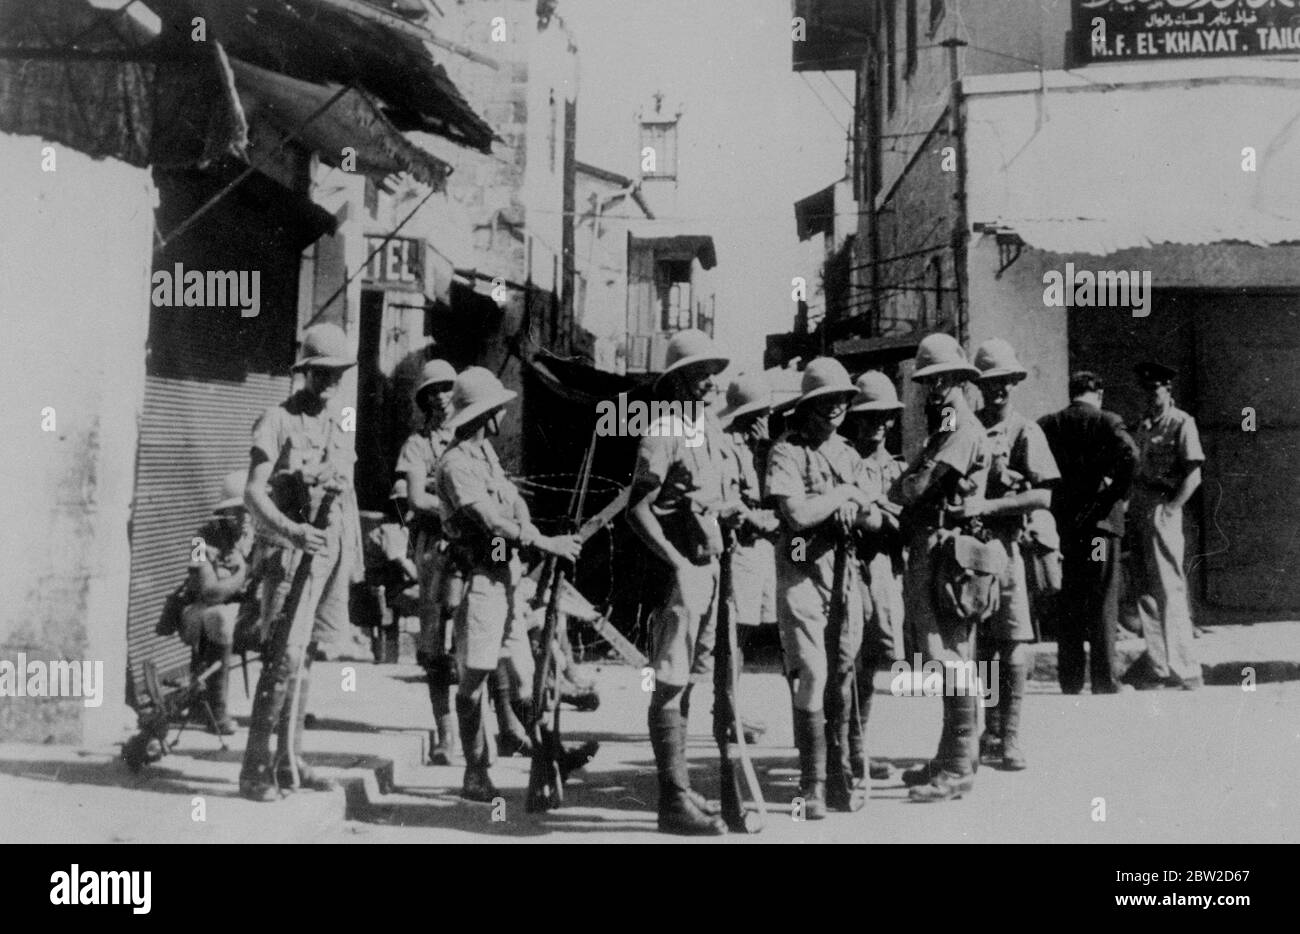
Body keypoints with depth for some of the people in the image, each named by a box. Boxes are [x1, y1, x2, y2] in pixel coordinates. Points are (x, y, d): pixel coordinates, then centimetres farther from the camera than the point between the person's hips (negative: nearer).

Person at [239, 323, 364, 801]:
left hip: (330, 555, 7)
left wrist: (353, 561, 17)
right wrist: (291, 530, -28)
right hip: (290, 556, -7)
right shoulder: (277, 421, -4)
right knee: (284, 657, -14)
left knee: (305, 659, 9)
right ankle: (256, 767, -11)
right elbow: (254, 492, -12)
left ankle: (289, 761, 15)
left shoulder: (338, 428, 17)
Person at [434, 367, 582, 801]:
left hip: (507, 577, 8)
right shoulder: (456, 463, -13)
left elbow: (514, 503, 15)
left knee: (522, 671, 9)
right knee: (473, 678, -1)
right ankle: (475, 776, 6)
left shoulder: (485, 451, 16)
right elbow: (490, 520, -21)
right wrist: (546, 543, -22)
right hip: (480, 580, -8)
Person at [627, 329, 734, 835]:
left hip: (709, 564, 9)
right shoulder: (662, 435, -13)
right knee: (670, 684, -6)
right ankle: (674, 801, -3)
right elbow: (637, 509, -18)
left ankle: (679, 790, 23)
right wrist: (677, 563, -22)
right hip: (678, 569, -9)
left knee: (688, 680, 14)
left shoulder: (711, 427, 13)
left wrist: (724, 510, 8)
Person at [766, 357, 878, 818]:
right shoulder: (787, 452, -5)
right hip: (802, 573, -6)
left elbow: (876, 520, 13)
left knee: (842, 676, 7)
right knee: (812, 676, -9)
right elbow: (797, 513, -18)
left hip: (845, 573, 6)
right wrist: (843, 494, -5)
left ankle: (840, 779, 14)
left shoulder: (848, 454, 15)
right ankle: (813, 785, -2)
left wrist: (855, 507, -9)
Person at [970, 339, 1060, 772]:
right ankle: (991, 734, 17)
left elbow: (1043, 496, -10)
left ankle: (1010, 739, -4)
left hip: (1006, 544, -4)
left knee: (1013, 644, -7)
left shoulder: (1024, 431, 0)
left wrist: (988, 506, -21)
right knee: (979, 646, 8)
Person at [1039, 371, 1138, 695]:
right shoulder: (1106, 421, -3)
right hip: (1100, 521, -3)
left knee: (1067, 604, 10)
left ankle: (1070, 679, 11)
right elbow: (1129, 454, -20)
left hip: (1061, 521, 3)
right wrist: (1118, 495, -9)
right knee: (1103, 602, 2)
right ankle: (1103, 680, 2)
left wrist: (1049, 503, 6)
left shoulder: (1046, 425, 7)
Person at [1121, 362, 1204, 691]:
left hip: (1162, 512, -7)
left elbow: (1193, 476, -9)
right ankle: (1156, 664, 17)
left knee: (1169, 592, -6)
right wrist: (1131, 509, 8)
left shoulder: (1181, 423, -4)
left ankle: (1183, 671, -1)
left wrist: (1169, 509, -16)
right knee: (1142, 592, 9)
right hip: (1138, 512, 7)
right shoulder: (1143, 426, 17)